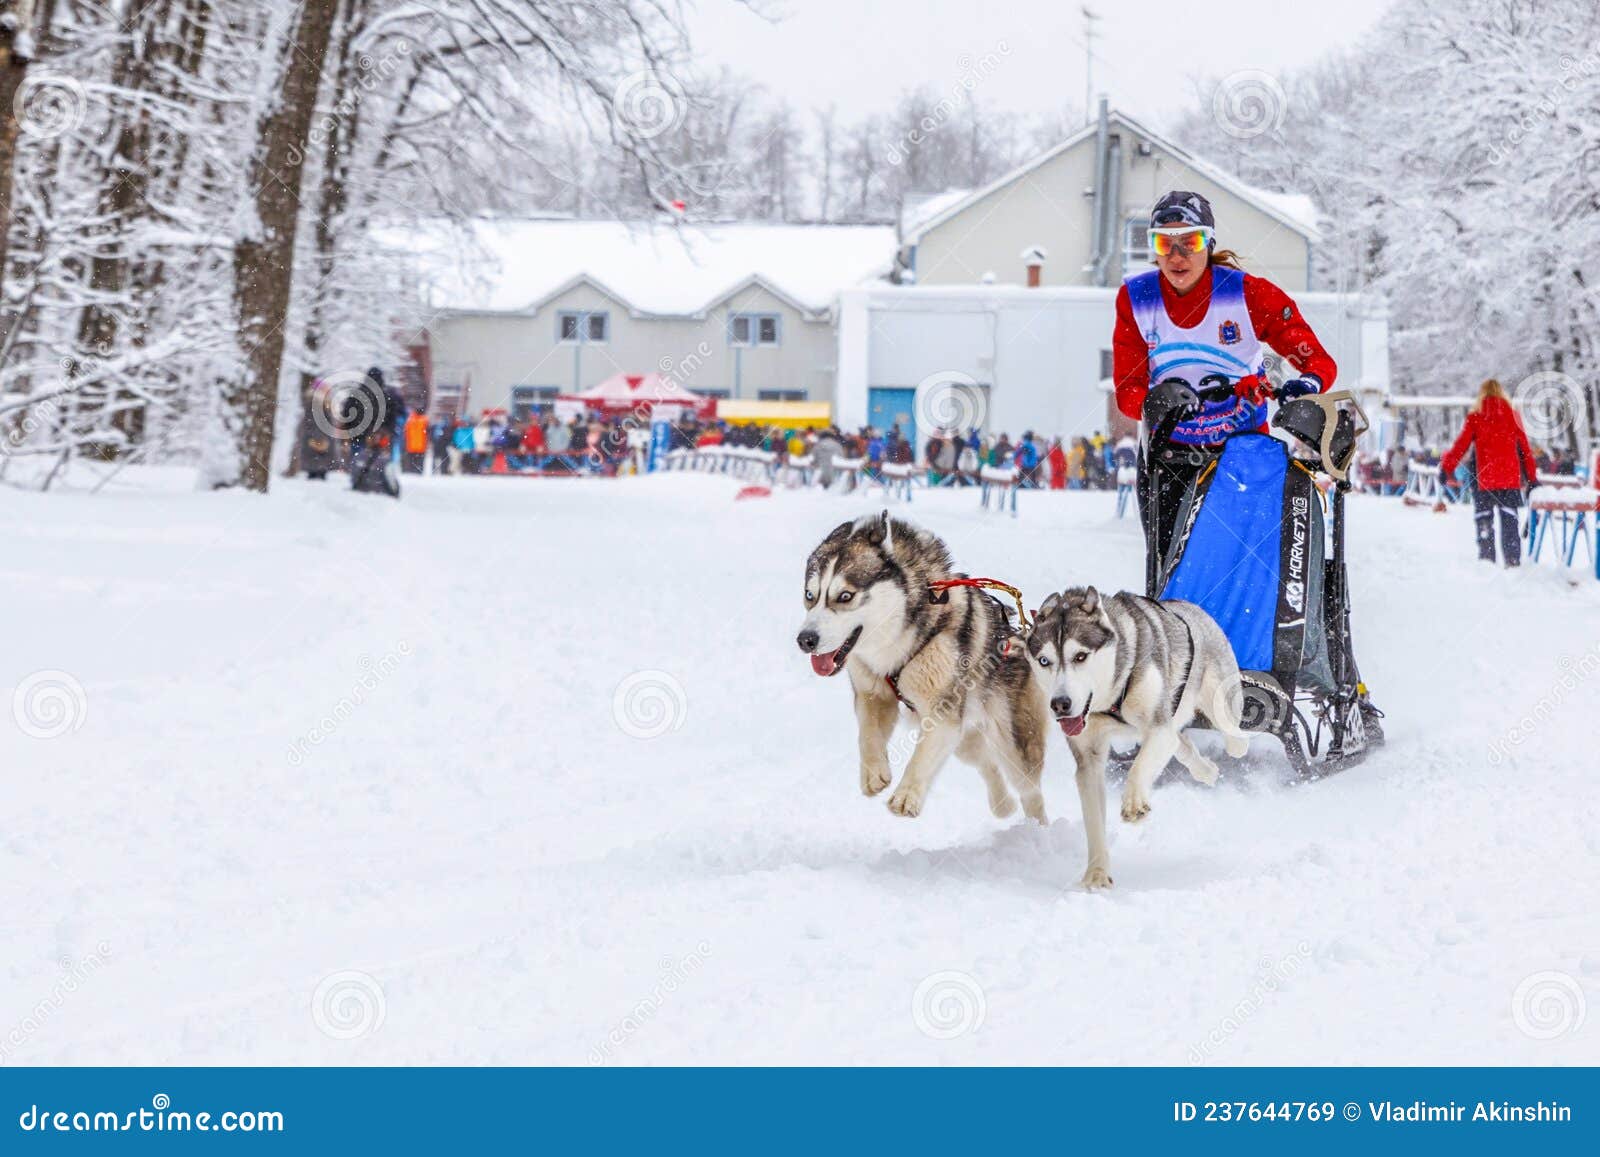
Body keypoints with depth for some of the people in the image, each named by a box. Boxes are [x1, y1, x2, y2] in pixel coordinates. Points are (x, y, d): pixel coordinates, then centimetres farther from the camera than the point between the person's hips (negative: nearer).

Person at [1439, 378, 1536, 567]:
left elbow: (1461, 446, -2)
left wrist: (1445, 468, 7)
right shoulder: (1512, 416, 6)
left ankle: (1486, 559, 2)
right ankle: (1513, 560, -3)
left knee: (1484, 520, 6)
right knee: (1509, 521, 4)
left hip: (1483, 479, -2)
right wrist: (1531, 477, 16)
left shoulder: (1475, 417, 0)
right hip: (1510, 478, 2)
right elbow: (1525, 448, 9)